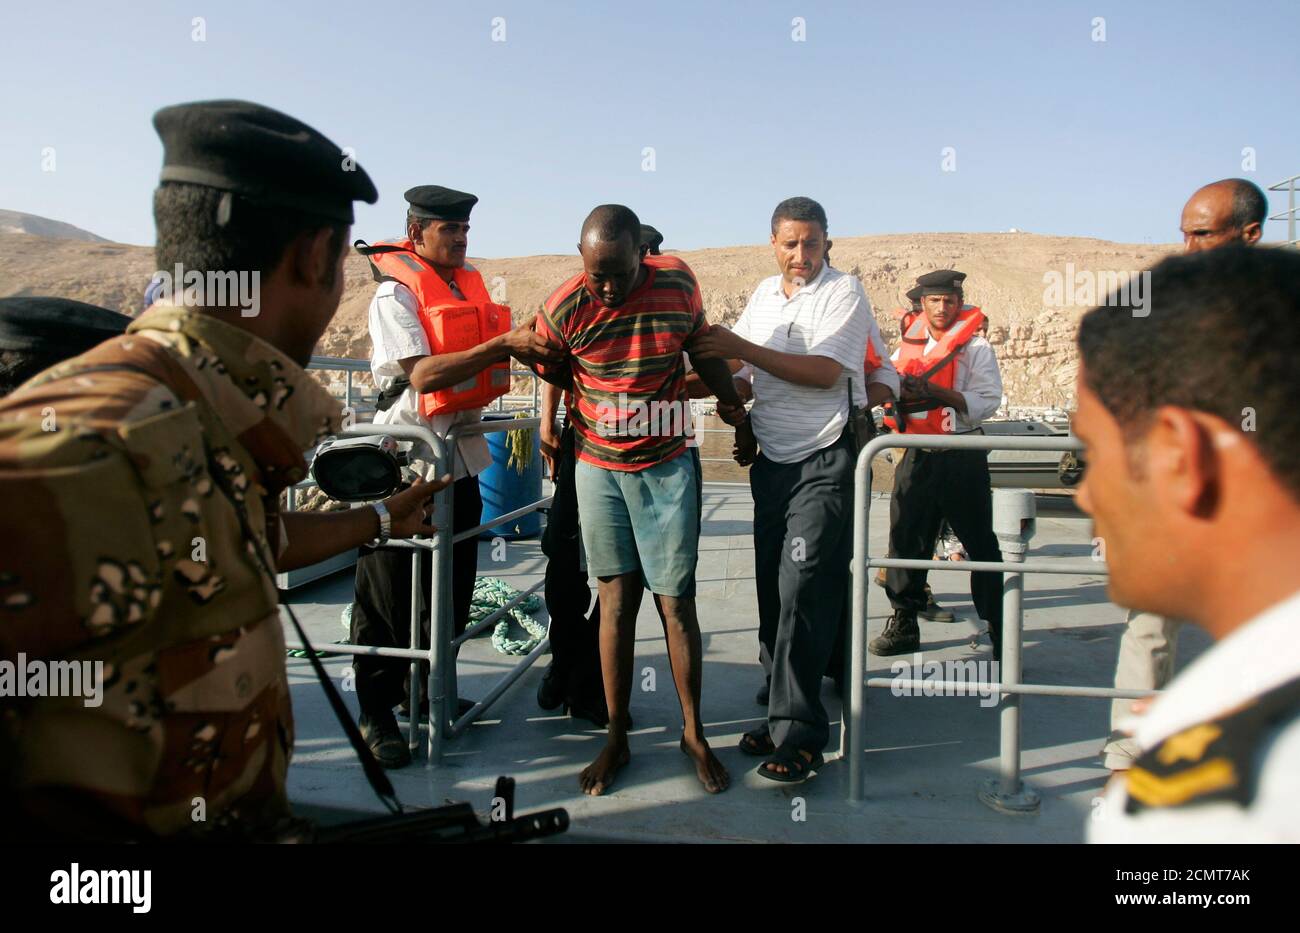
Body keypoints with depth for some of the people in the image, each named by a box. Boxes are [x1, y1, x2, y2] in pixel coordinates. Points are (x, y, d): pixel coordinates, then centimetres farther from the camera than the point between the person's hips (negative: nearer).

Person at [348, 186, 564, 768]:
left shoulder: (470, 285, 11)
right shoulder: (396, 292, -10)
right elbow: (423, 374, -23)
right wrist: (505, 343, -27)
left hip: (461, 452, 7)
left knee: (453, 584, 15)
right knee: (390, 591, 2)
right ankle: (376, 712, 16)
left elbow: (486, 358, 17)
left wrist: (529, 345, -2)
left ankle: (425, 691, 32)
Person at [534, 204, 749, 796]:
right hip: (598, 466, 0)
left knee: (675, 600, 1)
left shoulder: (678, 281, -9)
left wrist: (739, 411, 17)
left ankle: (694, 733, 18)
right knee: (616, 598, 5)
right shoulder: (563, 309, -13)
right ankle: (616, 739, 18)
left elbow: (704, 351, 8)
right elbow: (556, 376, 6)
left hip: (668, 465, 0)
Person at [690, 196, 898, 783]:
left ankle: (798, 734, -5)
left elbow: (825, 371, -18)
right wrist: (729, 395, 13)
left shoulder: (844, 291, -5)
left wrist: (743, 349, -20)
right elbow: (734, 356, 30)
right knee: (773, 588, 8)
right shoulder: (764, 293, 14)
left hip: (824, 462, -6)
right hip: (772, 459, 7)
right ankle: (781, 708, 18)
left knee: (802, 589, -12)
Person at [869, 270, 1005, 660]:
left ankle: (998, 628, 13)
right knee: (906, 538, 7)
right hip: (917, 456, 4)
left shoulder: (975, 347, -2)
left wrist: (934, 391, -21)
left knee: (980, 543, 3)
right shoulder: (908, 344, 11)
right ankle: (904, 624, 18)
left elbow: (986, 402, -12)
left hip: (961, 457, -4)